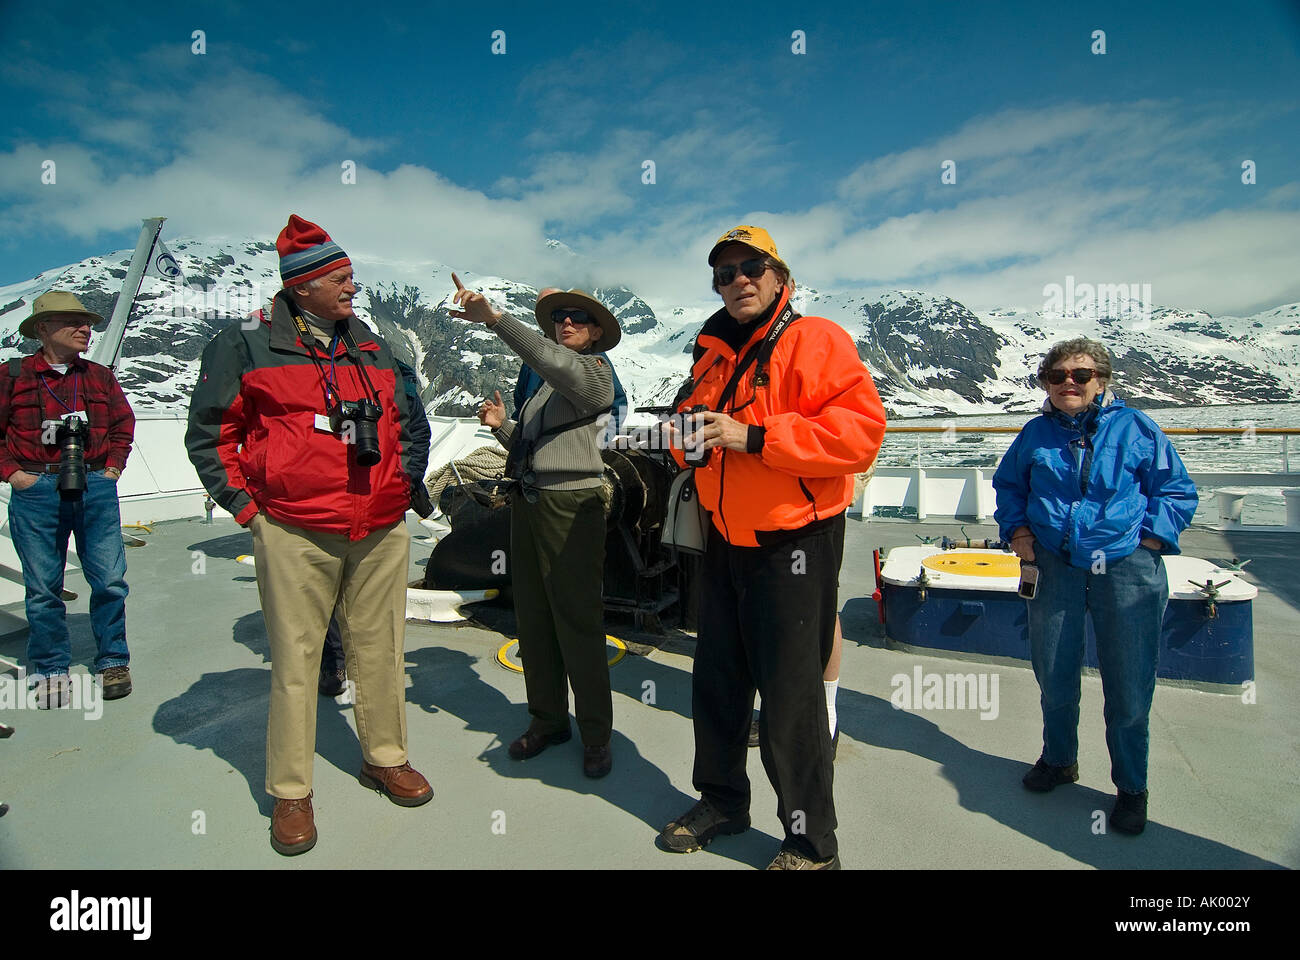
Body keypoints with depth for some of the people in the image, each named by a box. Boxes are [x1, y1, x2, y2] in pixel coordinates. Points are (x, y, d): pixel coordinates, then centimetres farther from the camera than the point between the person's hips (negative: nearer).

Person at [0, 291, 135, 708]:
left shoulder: (100, 376, 11)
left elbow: (123, 423, 21)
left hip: (96, 488, 2)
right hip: (36, 492, -2)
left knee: (109, 580, 0)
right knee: (43, 587, 3)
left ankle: (112, 661, 15)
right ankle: (51, 670, 18)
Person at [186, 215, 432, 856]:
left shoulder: (372, 348, 14)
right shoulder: (246, 344, 0)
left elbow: (401, 424, 24)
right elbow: (208, 434, 3)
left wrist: (400, 487, 14)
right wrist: (246, 506, -3)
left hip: (381, 533, 4)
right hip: (296, 533, -4)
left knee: (379, 649, 12)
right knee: (295, 661, 3)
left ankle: (384, 758, 30)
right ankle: (290, 791, 19)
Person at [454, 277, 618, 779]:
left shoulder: (595, 371, -3)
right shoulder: (543, 384, 20)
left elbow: (553, 360, -25)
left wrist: (494, 318, -32)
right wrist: (502, 424, 4)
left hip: (571, 504, -8)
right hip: (527, 503, 8)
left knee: (577, 624, -4)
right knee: (532, 619, 12)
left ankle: (595, 733, 10)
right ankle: (547, 719, 26)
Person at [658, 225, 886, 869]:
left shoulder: (816, 341, -10)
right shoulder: (713, 354, 13)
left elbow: (861, 427, -23)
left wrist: (754, 437, -26)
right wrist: (690, 441, -1)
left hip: (793, 546, -7)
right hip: (725, 543, 8)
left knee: (790, 700, 1)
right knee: (716, 683, 17)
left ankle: (811, 843, 21)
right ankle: (721, 801, 39)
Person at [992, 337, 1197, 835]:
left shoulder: (1135, 427, 0)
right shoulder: (1036, 433, 7)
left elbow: (1177, 491, 6)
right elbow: (1008, 484, 21)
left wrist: (1149, 540, -6)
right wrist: (1017, 529, 5)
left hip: (1125, 567, -2)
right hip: (1053, 566, 3)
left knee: (1128, 683, 3)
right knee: (1053, 674, 13)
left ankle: (1132, 787, 24)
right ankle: (1058, 759, 37)